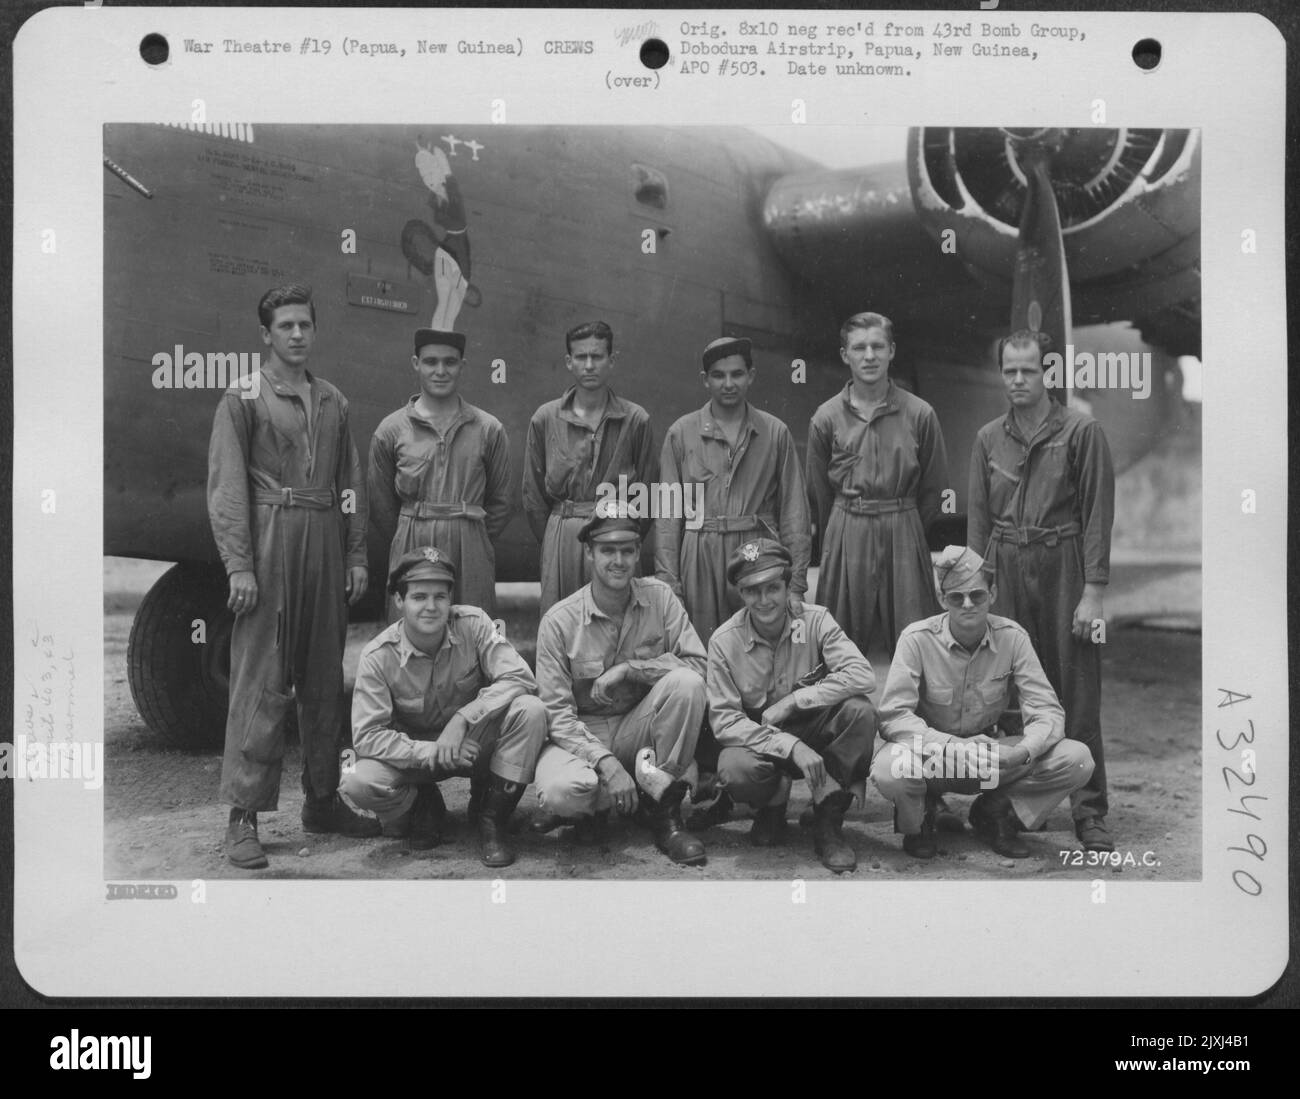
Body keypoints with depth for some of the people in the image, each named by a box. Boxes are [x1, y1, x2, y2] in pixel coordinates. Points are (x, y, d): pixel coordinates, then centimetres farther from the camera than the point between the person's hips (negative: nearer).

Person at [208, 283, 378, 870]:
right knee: (260, 680, -7)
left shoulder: (334, 402, 16)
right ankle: (243, 816, -3)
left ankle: (323, 801, 20)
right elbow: (226, 486, -6)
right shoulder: (243, 398, 1)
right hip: (270, 540, -5)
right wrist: (238, 565, -13)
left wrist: (356, 556, 10)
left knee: (325, 679, 10)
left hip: (325, 543, 5)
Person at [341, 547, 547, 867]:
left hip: (474, 742, 1)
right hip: (416, 753, 0)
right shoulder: (378, 657, -18)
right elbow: (367, 735, -20)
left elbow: (520, 678, -24)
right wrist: (432, 752, -32)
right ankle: (422, 806, 6)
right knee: (359, 783, -30)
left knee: (530, 710, -29)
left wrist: (462, 718, -33)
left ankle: (492, 818, -11)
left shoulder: (473, 624, -16)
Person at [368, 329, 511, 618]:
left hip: (471, 549, 0)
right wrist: (412, 541, 9)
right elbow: (381, 506, 9)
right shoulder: (390, 430, 4)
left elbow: (500, 502, 10)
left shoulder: (489, 429, 5)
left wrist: (470, 540, 7)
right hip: (409, 549, 0)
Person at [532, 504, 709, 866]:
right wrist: (606, 762, -25)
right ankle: (595, 805, 4)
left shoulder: (659, 598, -4)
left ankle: (662, 810, -13)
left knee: (686, 683, -27)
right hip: (582, 733, -2)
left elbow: (697, 665, -12)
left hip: (639, 728, 3)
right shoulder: (559, 620, -11)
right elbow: (558, 712, -12)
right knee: (560, 792, -35)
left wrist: (629, 668, -24)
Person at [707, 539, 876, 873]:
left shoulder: (815, 621, -11)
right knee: (735, 770, -35)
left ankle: (828, 821, -11)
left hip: (814, 732, 1)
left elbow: (862, 676, -24)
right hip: (759, 740, -1)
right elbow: (724, 719, -17)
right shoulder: (724, 641, -12)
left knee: (858, 710, -29)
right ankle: (773, 808, 5)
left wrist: (792, 701, -27)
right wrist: (791, 746, -29)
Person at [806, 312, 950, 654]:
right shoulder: (826, 419, 1)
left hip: (905, 534, 0)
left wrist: (903, 531, 9)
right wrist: (846, 535, 12)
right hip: (844, 535, 1)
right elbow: (819, 494, 9)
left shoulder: (920, 414, -1)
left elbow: (935, 488, 7)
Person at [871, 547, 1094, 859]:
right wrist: (955, 747, -35)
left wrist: (1022, 752, -33)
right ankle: (917, 821, 1)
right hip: (932, 750, -2)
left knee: (1077, 760, -19)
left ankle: (994, 812, 6)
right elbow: (893, 716, -22)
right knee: (890, 769, -38)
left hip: (993, 753, 3)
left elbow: (1048, 711, -11)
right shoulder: (917, 639, -17)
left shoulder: (1012, 637, -10)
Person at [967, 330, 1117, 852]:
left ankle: (1089, 814, 5)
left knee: (1078, 696, -2)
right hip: (1005, 569, 4)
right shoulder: (988, 438, 10)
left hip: (1062, 565, -3)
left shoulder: (1081, 432, -2)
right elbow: (978, 518, 12)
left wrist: (1092, 591, -11)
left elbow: (1098, 514, -5)